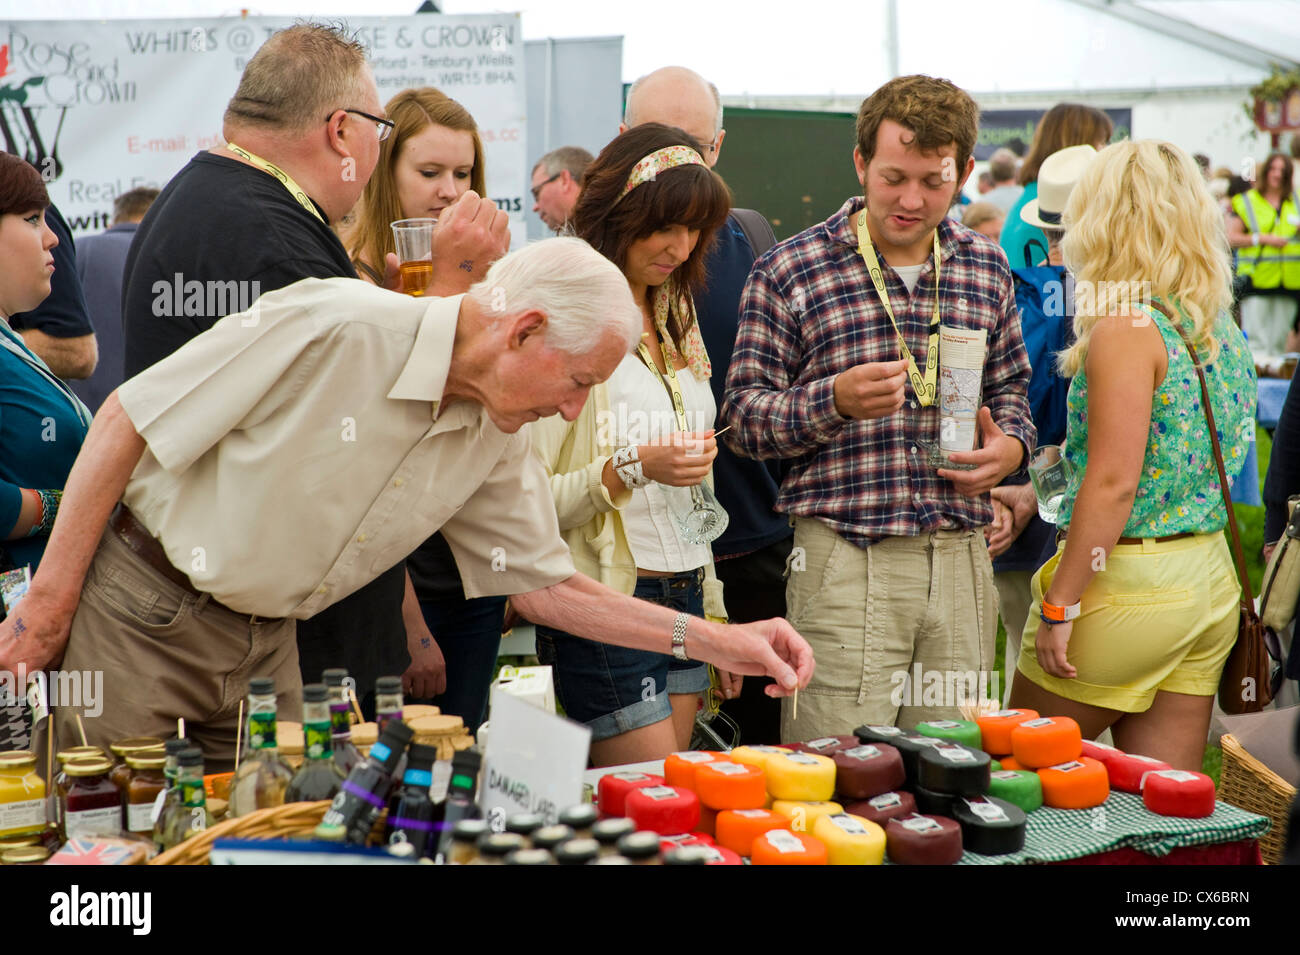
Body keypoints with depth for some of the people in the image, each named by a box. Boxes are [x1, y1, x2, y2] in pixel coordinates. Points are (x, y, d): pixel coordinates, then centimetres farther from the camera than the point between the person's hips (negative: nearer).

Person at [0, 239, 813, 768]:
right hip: (141, 619, -6)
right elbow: (128, 422, -18)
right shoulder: (334, 327, -25)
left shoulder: (497, 444, -2)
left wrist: (710, 640, -2)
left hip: (264, 648, 6)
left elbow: (543, 582, 7)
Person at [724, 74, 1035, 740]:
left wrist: (1011, 445, 1)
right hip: (845, 559, -4)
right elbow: (742, 415, -3)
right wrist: (836, 400, -20)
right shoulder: (789, 272, -3)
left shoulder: (986, 267, 12)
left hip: (960, 558, 4)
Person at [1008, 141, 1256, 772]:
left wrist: (1059, 607, -16)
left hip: (1130, 579, -8)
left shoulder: (1124, 325, -15)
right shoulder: (1222, 329, 9)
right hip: (1210, 579, 8)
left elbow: (1113, 482, -20)